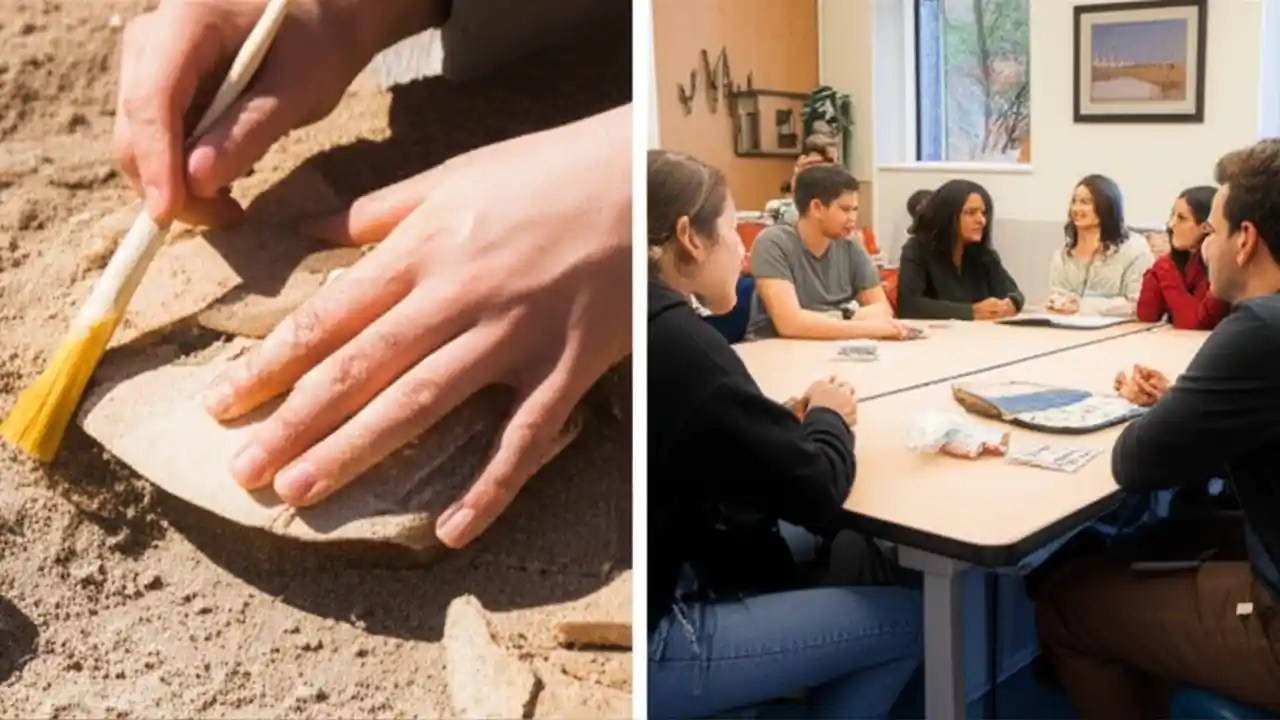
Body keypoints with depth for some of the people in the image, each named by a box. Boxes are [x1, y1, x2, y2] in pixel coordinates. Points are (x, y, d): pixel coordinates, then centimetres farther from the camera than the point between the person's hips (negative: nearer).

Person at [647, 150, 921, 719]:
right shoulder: (677, 341, -23)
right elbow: (818, 492, -16)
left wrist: (792, 422, -2)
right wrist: (830, 418, 3)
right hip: (651, 638, -9)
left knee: (853, 553, 17)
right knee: (909, 620, -1)